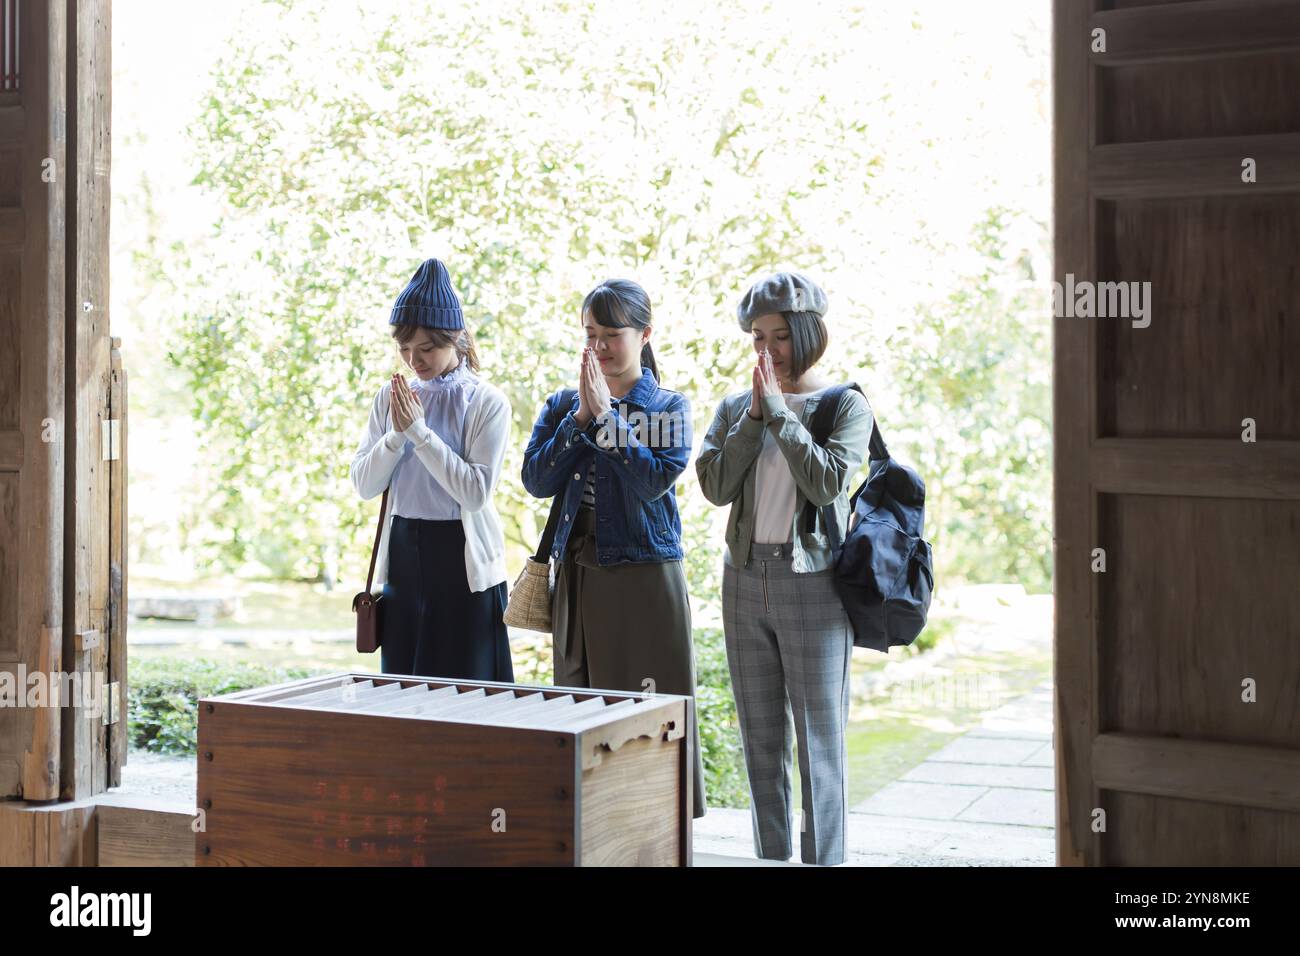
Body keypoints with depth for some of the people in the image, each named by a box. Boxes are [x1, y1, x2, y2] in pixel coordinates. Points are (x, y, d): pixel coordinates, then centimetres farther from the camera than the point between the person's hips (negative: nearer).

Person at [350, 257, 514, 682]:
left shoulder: (486, 401, -8)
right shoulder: (391, 396, 6)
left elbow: (475, 491, -17)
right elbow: (363, 484, 3)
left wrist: (419, 429, -17)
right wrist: (397, 433, -12)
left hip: (461, 557, -5)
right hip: (402, 551, 5)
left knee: (462, 684, -1)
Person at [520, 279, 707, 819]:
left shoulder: (669, 407, 0)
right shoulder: (564, 404, 9)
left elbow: (655, 480, -16)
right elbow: (536, 480, -4)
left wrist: (607, 415, -16)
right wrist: (582, 417, -12)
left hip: (646, 575, -4)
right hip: (578, 574, 4)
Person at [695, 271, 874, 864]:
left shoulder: (846, 406, -2)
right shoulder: (736, 406, 9)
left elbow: (826, 481, -17)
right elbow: (715, 485, -5)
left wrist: (779, 410, -14)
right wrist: (755, 414, -9)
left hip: (813, 582, -4)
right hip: (746, 580, 4)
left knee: (818, 738, -2)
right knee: (760, 741, 10)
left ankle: (823, 860, 4)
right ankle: (770, 859, 20)